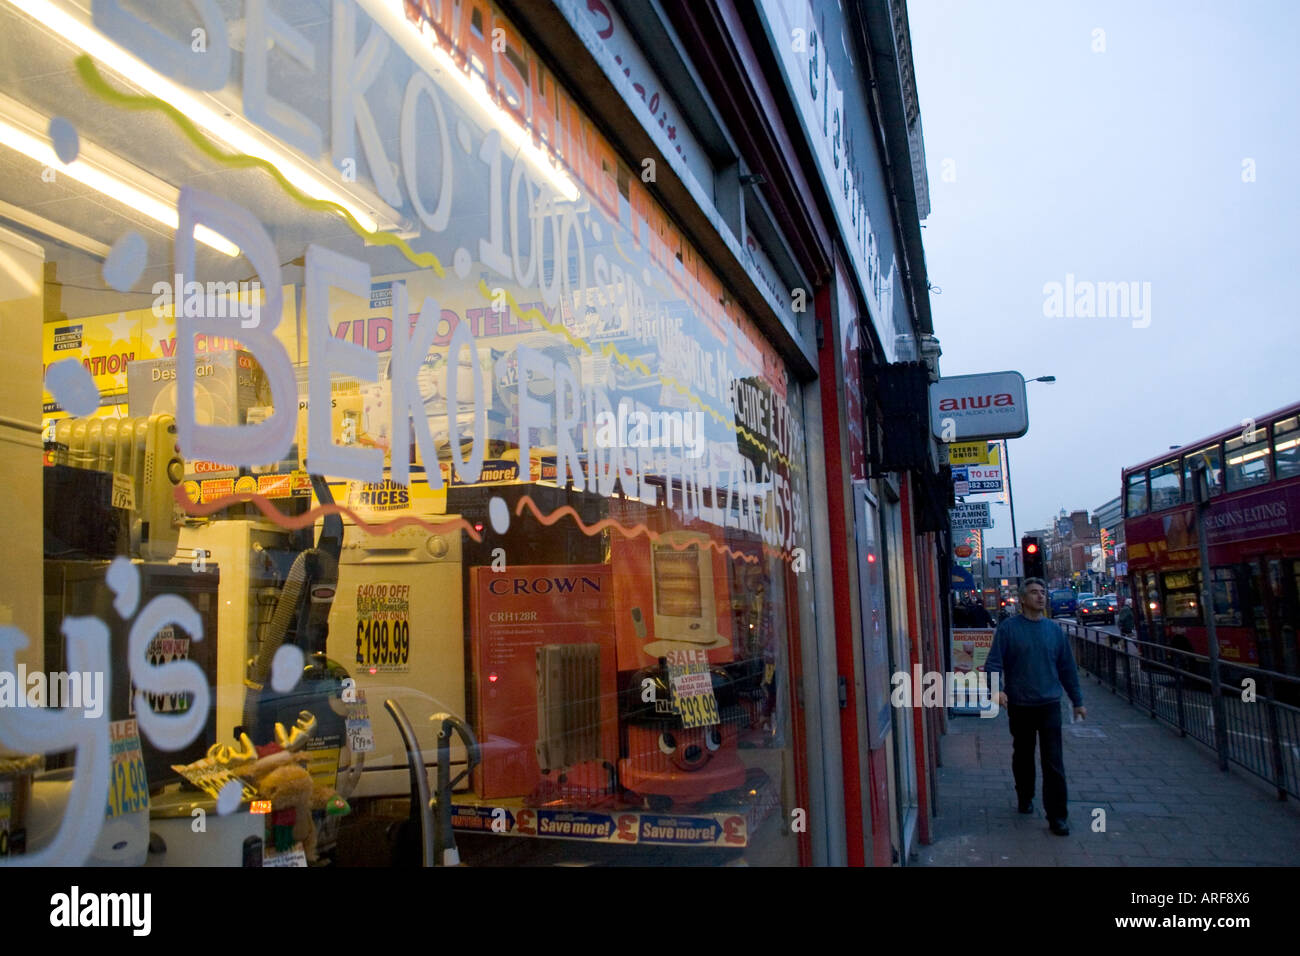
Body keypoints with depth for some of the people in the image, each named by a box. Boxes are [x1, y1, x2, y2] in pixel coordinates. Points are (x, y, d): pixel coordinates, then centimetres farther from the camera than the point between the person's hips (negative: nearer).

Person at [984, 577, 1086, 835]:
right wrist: (998, 689, -25)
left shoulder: (1053, 629, 6)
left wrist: (1077, 701, 15)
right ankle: (1025, 798, 35)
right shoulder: (1008, 628, -4)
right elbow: (993, 663, -8)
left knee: (1053, 761, -3)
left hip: (1049, 705, 1)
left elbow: (1067, 667, 13)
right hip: (1019, 705, -1)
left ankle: (1057, 816, 2)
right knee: (1023, 756, 14)